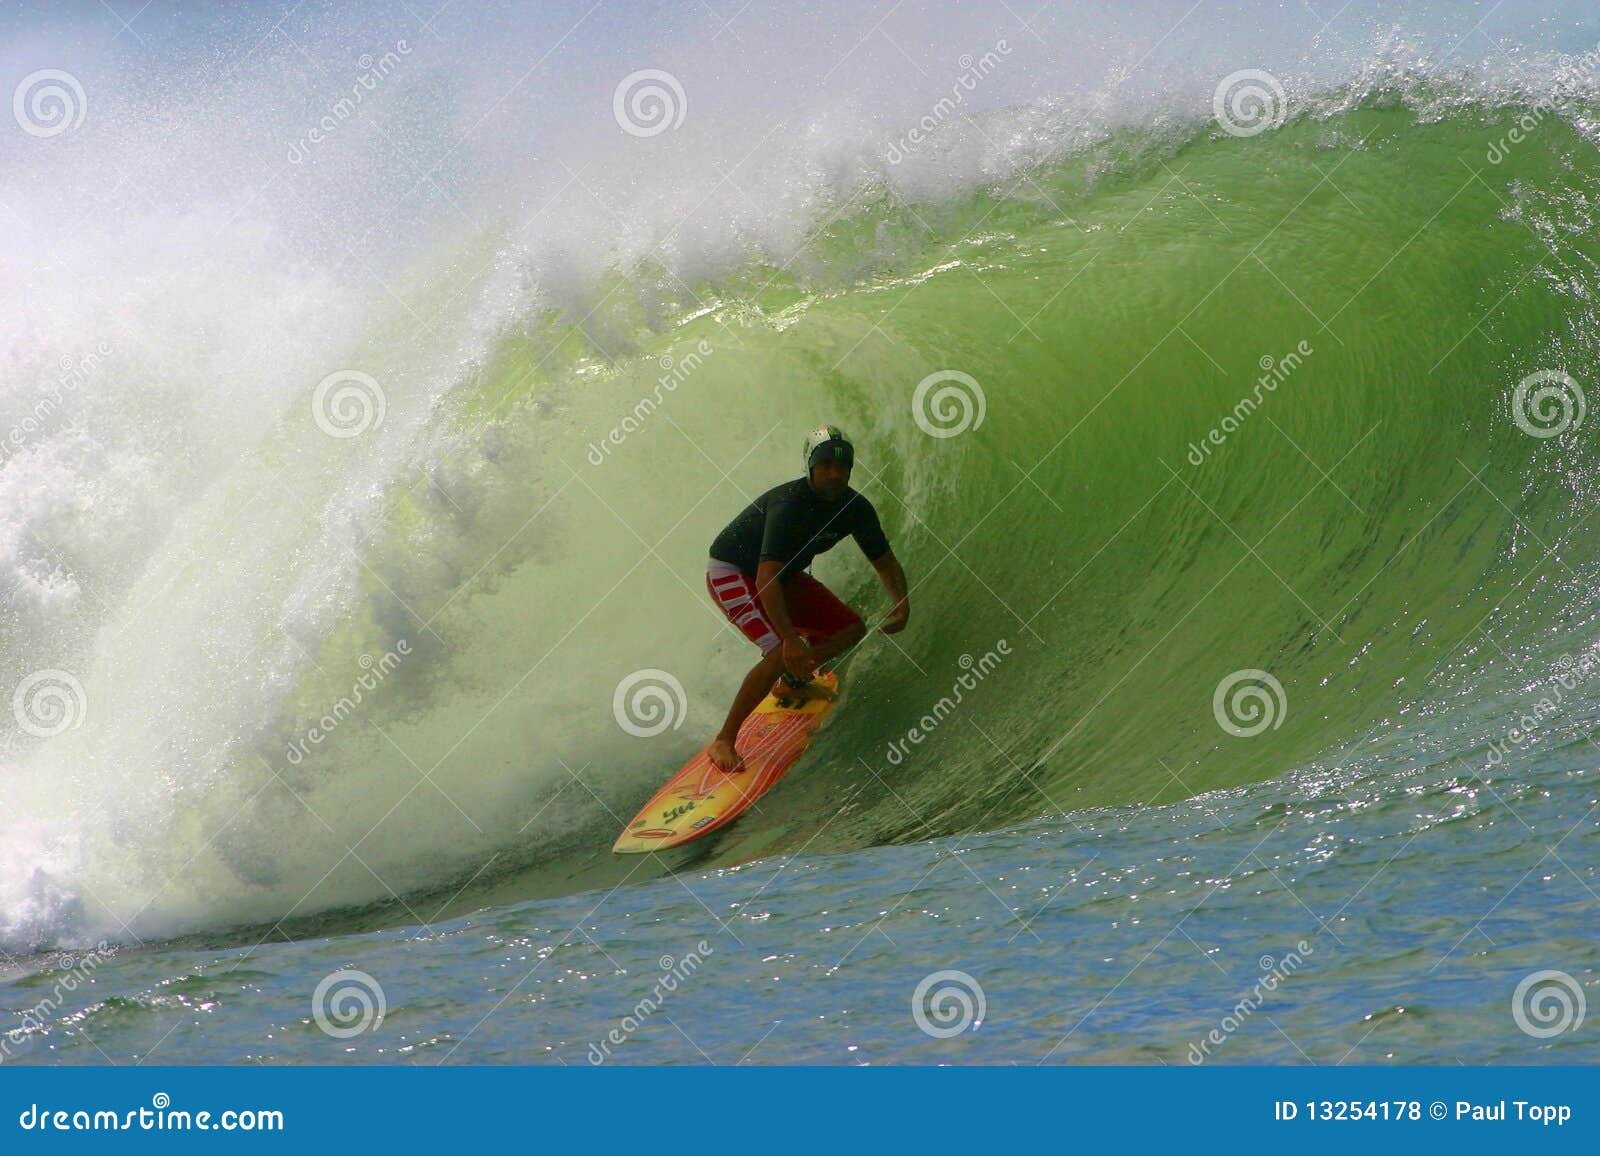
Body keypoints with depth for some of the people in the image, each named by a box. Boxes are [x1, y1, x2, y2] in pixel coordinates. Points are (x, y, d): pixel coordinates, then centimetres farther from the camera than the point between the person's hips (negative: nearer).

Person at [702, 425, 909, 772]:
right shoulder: (790, 505, -34)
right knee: (782, 652, -28)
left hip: (783, 576, 8)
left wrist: (902, 605, -19)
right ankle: (723, 741, -21)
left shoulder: (855, 508, -11)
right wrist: (789, 638, -50)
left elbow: (885, 562, 1)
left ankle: (790, 683, 29)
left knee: (851, 629, 5)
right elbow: (765, 581, -41)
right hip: (730, 573, -8)